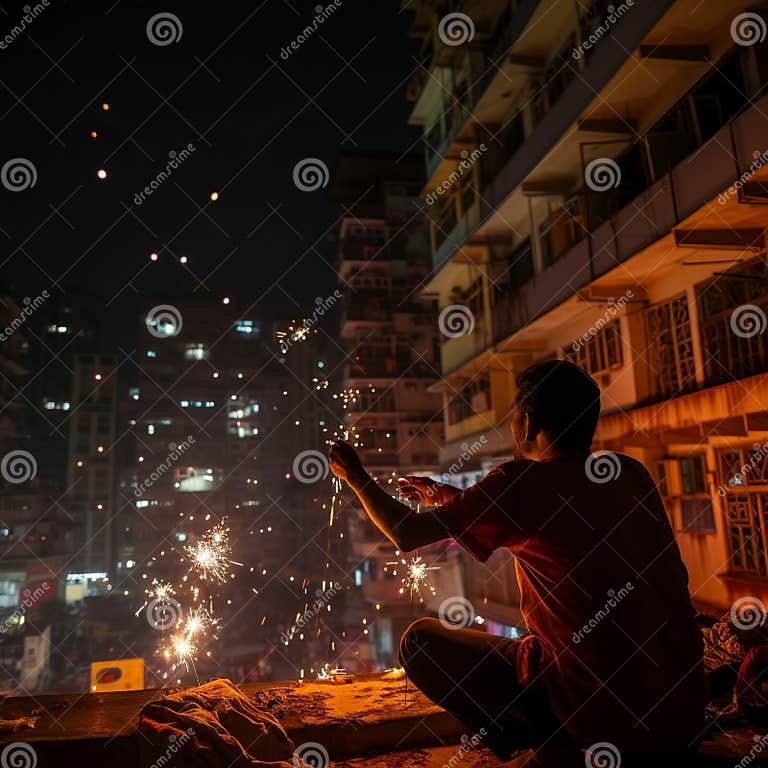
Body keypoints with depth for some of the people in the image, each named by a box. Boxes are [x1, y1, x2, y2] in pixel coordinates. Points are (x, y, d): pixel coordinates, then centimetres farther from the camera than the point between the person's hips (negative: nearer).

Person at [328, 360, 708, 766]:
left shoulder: (521, 481, -14)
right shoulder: (631, 473, 6)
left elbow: (406, 534, -5)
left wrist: (356, 475, 13)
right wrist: (451, 498, 28)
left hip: (606, 715, -7)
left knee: (420, 640, 5)